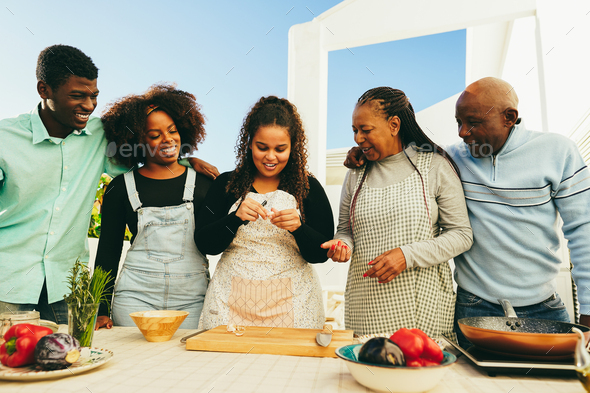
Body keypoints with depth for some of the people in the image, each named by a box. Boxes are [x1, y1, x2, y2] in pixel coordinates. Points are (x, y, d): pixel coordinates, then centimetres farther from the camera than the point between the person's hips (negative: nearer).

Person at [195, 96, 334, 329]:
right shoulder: (226, 184, 4)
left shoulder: (308, 187, 2)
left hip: (290, 302, 0)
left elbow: (321, 254, -2)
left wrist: (298, 228, -21)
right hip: (232, 301, 1)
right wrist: (236, 218, -18)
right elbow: (205, 244, -1)